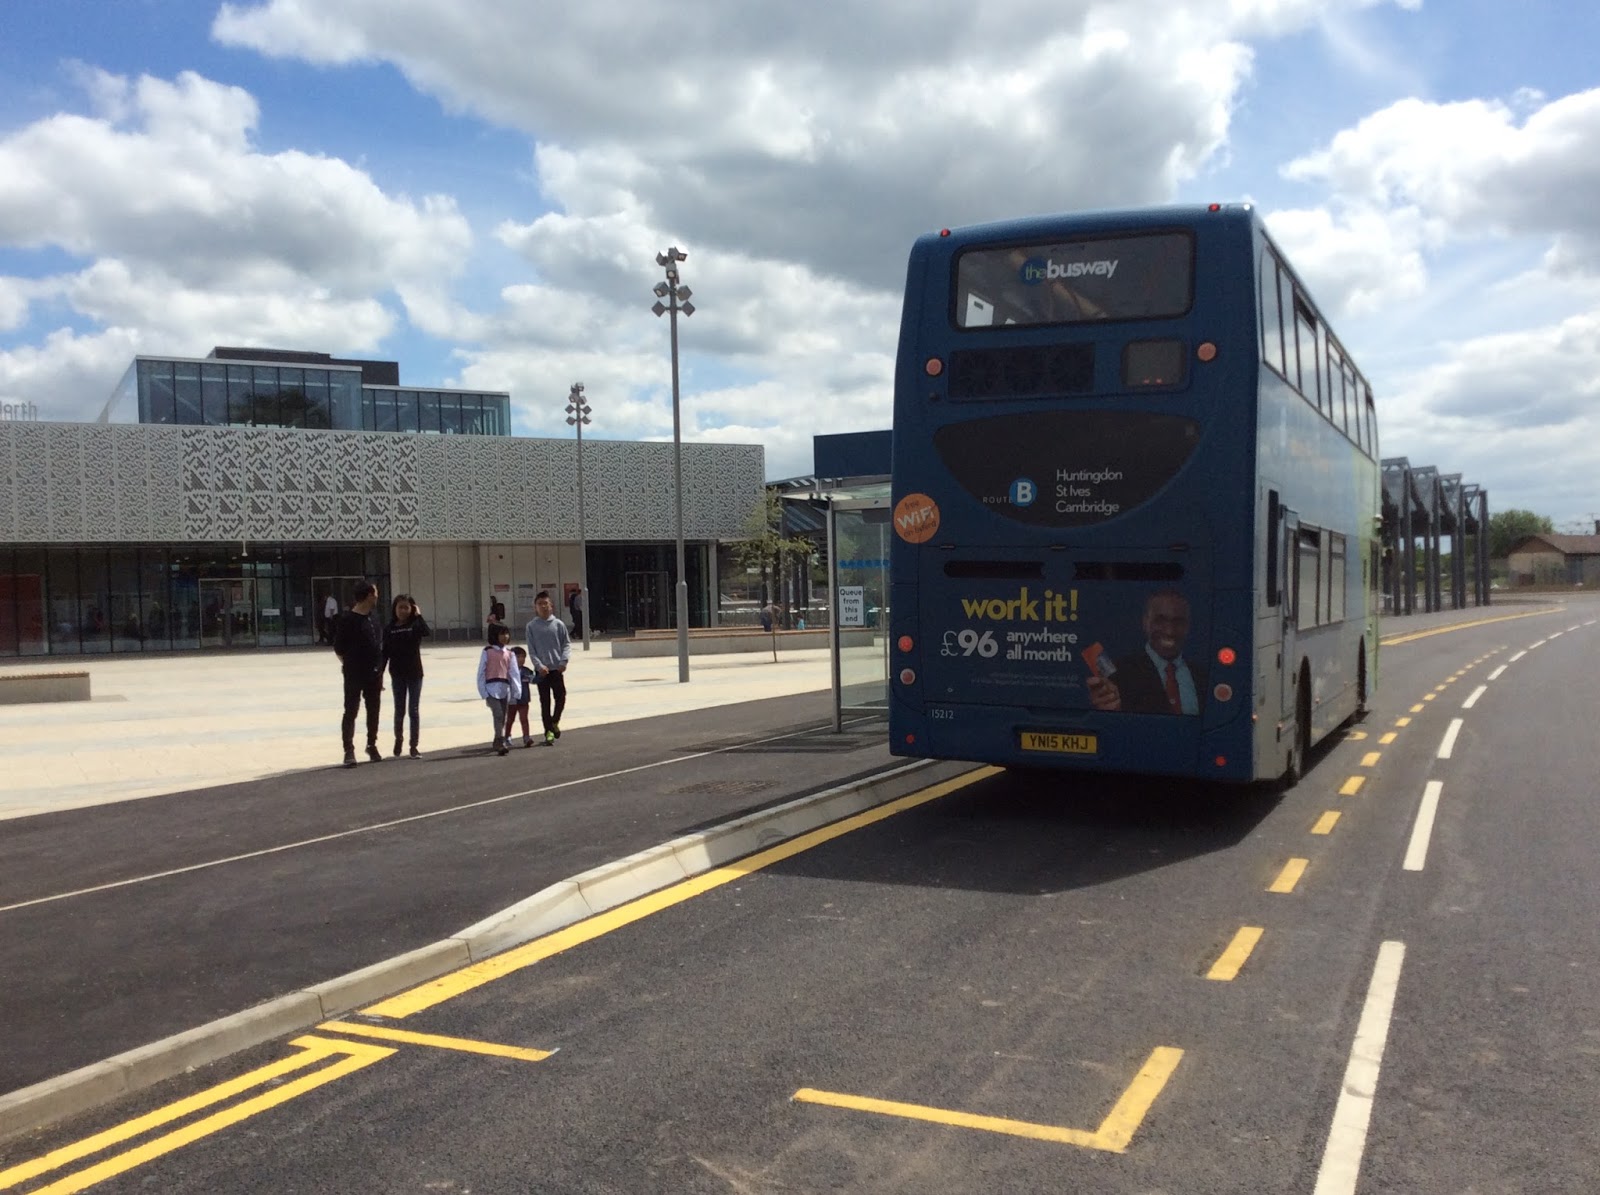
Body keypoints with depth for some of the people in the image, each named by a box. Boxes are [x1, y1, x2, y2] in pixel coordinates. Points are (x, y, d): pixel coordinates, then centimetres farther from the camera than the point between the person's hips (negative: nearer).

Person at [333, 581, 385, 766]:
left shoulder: (372, 619, 10)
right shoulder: (348, 619, -11)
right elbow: (339, 648, -7)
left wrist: (380, 671, 12)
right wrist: (350, 664, -1)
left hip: (374, 675, 7)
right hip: (354, 675, -6)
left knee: (373, 712, 13)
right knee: (350, 712, -1)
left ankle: (372, 745, 26)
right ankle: (349, 751, 2)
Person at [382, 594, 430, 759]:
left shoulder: (415, 624, -4)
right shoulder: (389, 629, 2)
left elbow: (427, 632, -27)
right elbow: (385, 653, 3)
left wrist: (418, 615, -20)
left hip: (414, 673, -1)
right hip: (397, 675, 1)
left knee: (414, 710, 1)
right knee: (399, 710, 10)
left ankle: (414, 746, 8)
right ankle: (398, 740, 30)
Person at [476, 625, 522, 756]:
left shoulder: (509, 653, 10)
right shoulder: (488, 651, 0)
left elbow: (514, 673, 8)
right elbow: (481, 672, 0)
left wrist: (517, 693, 2)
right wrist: (483, 692, -7)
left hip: (505, 689, 4)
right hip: (492, 688, -4)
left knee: (503, 718, 8)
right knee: (498, 715, -17)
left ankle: (498, 743, 20)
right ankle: (501, 744, -19)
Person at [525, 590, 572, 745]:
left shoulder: (558, 624, 2)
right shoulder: (532, 626, 1)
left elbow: (567, 644, 4)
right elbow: (531, 650, 0)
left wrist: (564, 660, -11)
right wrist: (539, 665, -13)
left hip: (557, 669, 1)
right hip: (541, 670, -1)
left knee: (561, 698, -2)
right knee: (544, 702, 2)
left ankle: (555, 721, 24)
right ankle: (549, 731, 9)